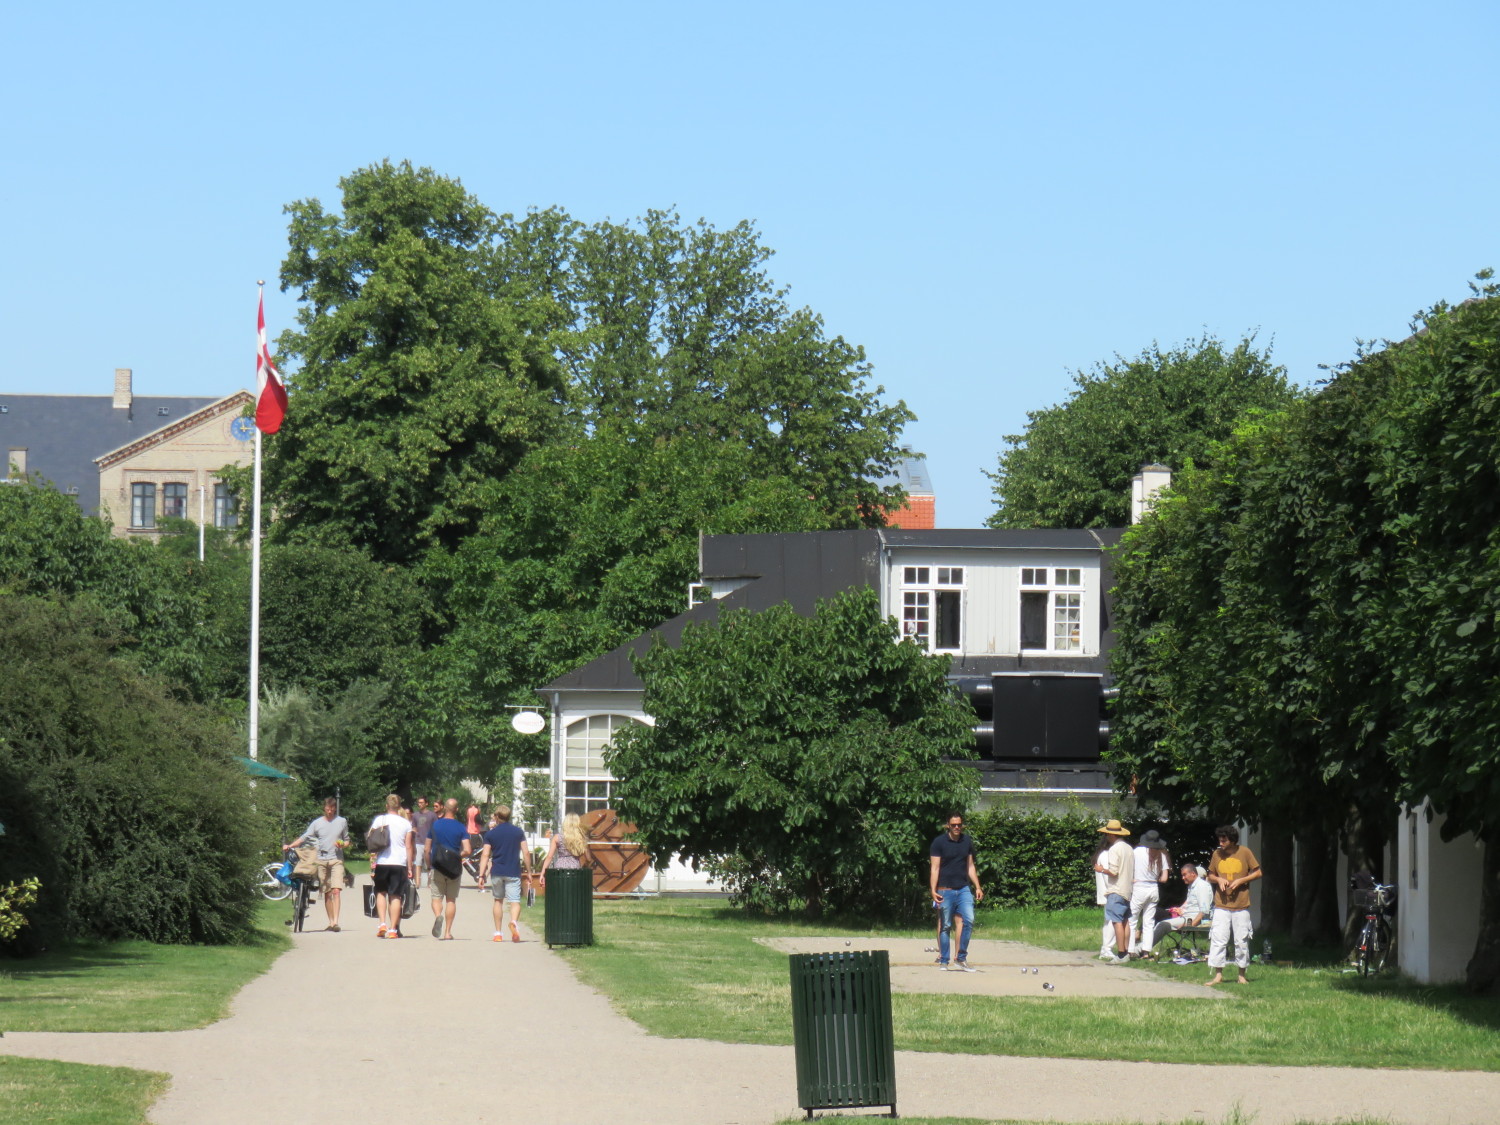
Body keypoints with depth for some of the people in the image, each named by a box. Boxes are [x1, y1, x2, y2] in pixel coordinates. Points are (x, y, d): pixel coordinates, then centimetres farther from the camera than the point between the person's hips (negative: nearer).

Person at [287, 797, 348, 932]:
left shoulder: (342, 822, 9)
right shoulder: (317, 823, 9)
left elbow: (346, 840, 16)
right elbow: (304, 837, 6)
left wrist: (343, 845, -6)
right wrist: (289, 846, -5)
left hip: (336, 860, -2)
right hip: (322, 860, 2)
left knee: (336, 891, -17)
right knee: (327, 893, 6)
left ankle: (335, 922, -23)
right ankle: (331, 922, 13)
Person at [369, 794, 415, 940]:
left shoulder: (379, 820, 2)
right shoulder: (405, 823, 3)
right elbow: (408, 847, 3)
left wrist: (372, 863, 8)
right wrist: (409, 867, 8)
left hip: (382, 862, 0)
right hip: (400, 863, 0)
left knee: (381, 892, 16)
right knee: (395, 896, 3)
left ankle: (382, 923, 1)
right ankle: (393, 929, 0)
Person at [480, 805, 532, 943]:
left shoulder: (490, 834, 3)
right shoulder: (518, 832, 4)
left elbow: (485, 855, -2)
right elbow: (526, 854, 1)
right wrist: (528, 871, 10)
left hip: (496, 873, 1)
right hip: (513, 873, -1)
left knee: (498, 900, 17)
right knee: (515, 901, -5)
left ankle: (498, 933, 17)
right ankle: (514, 921, -37)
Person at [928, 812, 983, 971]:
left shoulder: (967, 842, 12)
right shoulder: (939, 842, -2)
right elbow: (934, 868, -5)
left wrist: (977, 887, 13)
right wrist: (933, 890, -13)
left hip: (964, 889, 4)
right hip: (945, 890, -4)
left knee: (968, 920, -10)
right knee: (945, 925, 0)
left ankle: (962, 958, -1)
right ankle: (943, 960, 7)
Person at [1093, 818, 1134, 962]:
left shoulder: (1114, 849, -13)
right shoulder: (1129, 849, 11)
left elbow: (1113, 871, -19)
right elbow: (1133, 872, 15)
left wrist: (1101, 869, -3)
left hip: (1116, 891, -9)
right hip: (1127, 889, 9)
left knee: (1117, 922, -9)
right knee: (1125, 921, 13)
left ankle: (1121, 954, -13)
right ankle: (1126, 952, 14)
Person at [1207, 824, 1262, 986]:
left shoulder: (1244, 852, -2)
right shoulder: (1217, 854, 5)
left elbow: (1257, 873, 2)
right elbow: (1210, 875, 16)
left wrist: (1240, 881, -11)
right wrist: (1218, 880, -7)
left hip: (1241, 905, -2)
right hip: (1221, 905, 2)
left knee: (1242, 940, 4)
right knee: (1218, 939, -6)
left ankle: (1242, 974, 15)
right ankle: (1218, 974, -4)